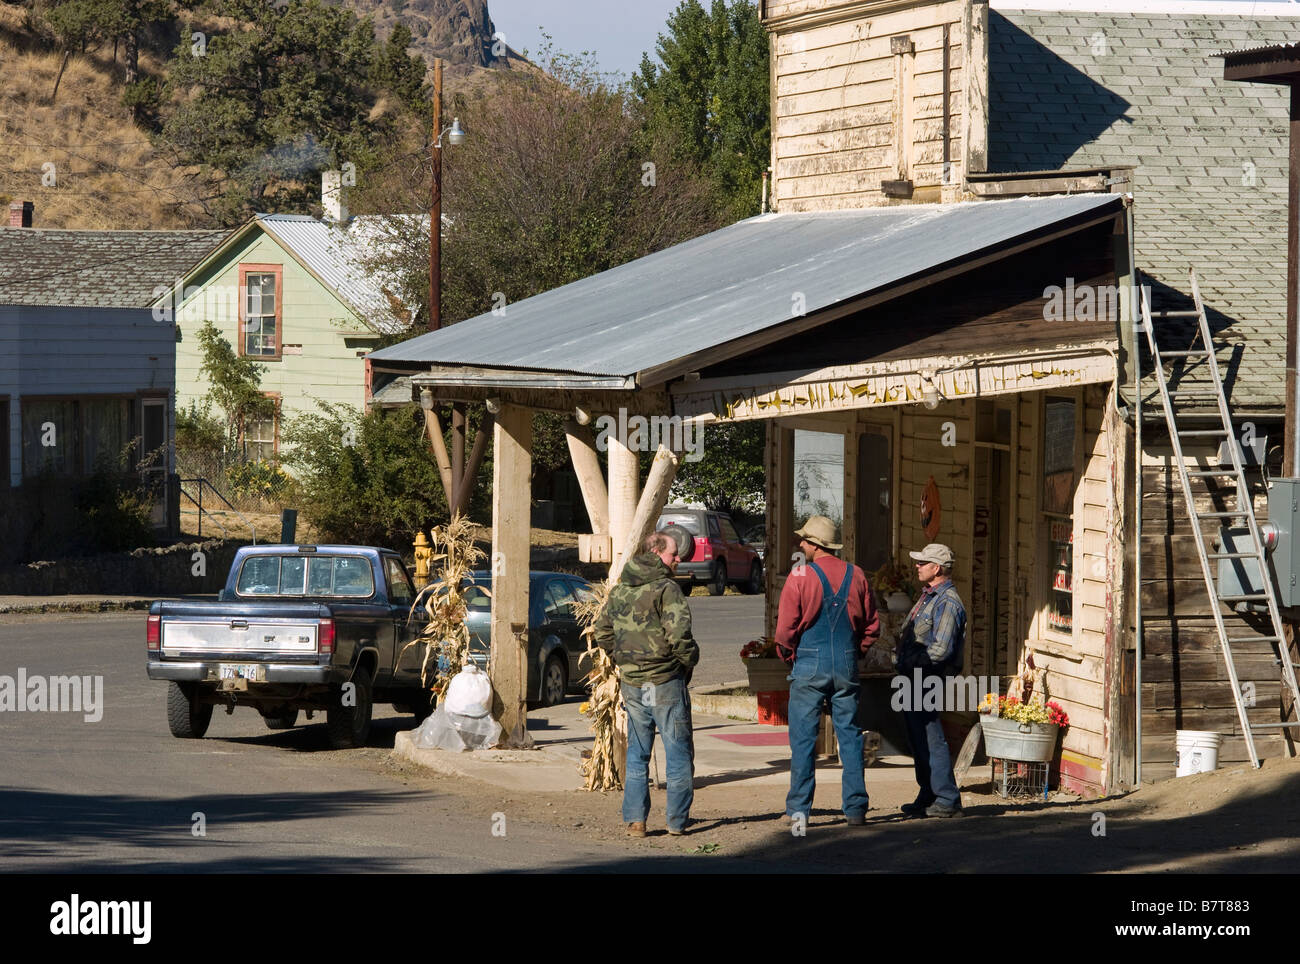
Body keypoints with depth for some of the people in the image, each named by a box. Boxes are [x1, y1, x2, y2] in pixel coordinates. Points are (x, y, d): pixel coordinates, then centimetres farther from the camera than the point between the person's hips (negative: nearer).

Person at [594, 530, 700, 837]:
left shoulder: (619, 590, 10)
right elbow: (678, 634, -22)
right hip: (665, 683, -6)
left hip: (632, 683, 6)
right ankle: (677, 821, 4)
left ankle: (634, 820, 10)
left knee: (636, 753, 14)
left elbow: (602, 632, 16)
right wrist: (688, 661, -5)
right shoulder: (666, 589, -13)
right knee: (678, 751, 4)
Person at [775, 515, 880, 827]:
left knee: (803, 737, 1)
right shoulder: (855, 576, 6)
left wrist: (788, 656, 8)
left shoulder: (800, 575, -8)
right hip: (847, 665, 4)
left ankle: (799, 809, 1)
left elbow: (785, 628, -9)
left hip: (810, 663, -4)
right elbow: (872, 626, 10)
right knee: (850, 735, 7)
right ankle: (855, 809, 6)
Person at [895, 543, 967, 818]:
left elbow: (941, 650, -23)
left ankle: (947, 801, -5)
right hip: (914, 680, 11)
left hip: (929, 679, -11)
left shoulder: (947, 602, -15)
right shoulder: (928, 597, 18)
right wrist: (900, 659, 10)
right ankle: (927, 798, 21)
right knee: (919, 741, 14)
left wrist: (909, 662, -16)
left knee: (931, 741, -8)